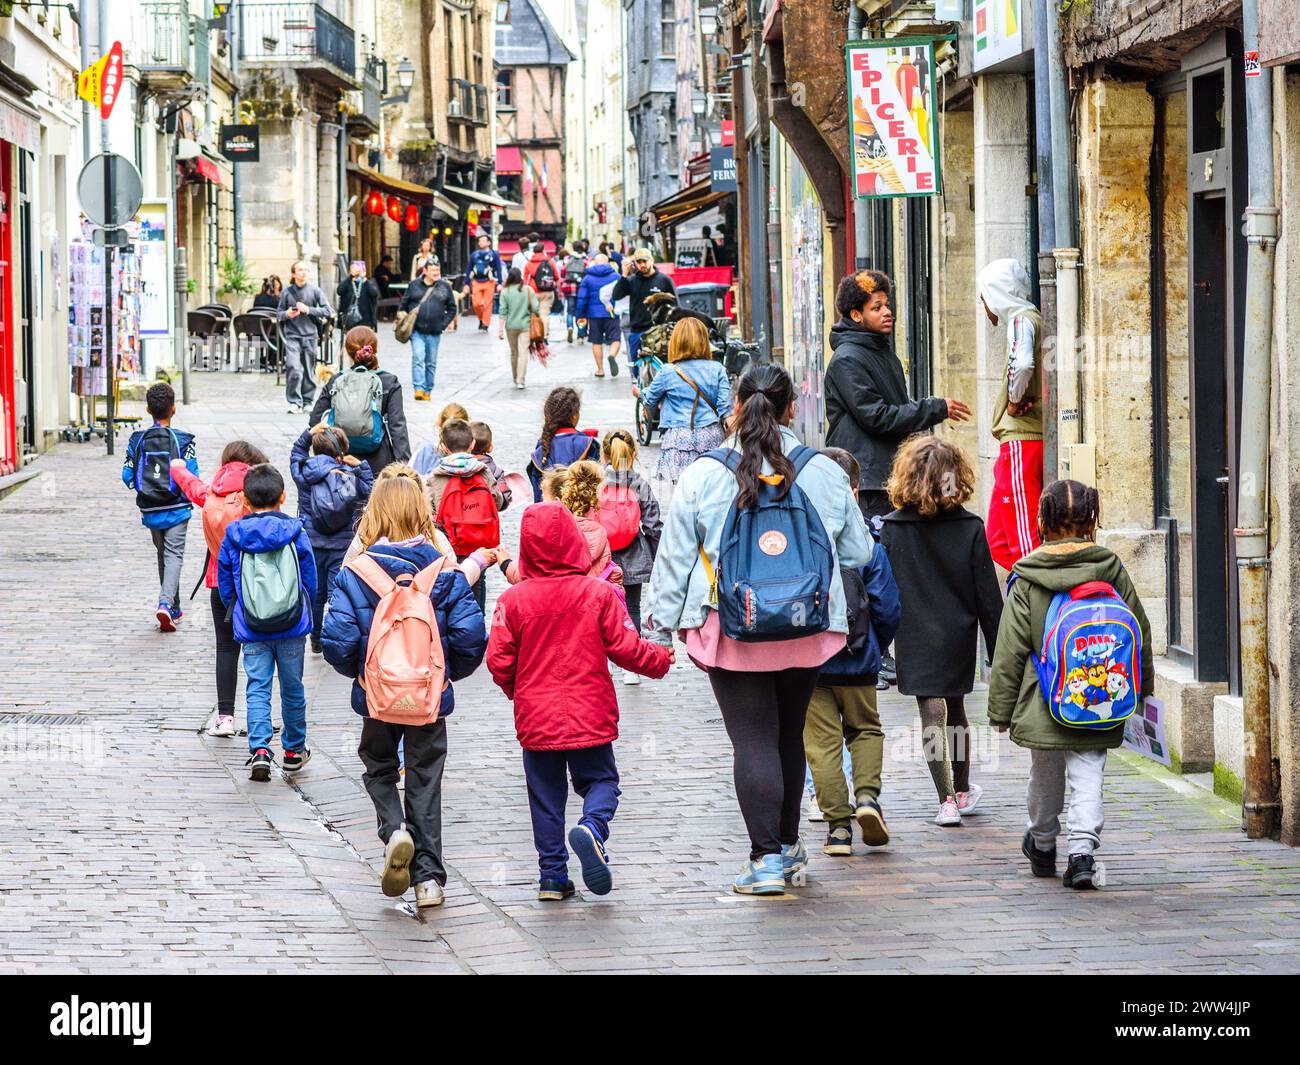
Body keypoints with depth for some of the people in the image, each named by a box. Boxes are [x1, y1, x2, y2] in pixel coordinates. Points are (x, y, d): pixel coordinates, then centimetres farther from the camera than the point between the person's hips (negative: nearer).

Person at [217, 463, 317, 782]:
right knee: (292, 688, 14)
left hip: (251, 628, 0)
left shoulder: (234, 535, -4)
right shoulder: (294, 532, -5)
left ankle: (259, 750, -14)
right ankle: (293, 751, 26)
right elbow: (310, 578, 3)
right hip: (292, 626, 0)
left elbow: (225, 583, 4)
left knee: (257, 688, 3)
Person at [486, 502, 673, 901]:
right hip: (590, 717, -1)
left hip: (536, 718, 1)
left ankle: (552, 875, 9)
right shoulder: (599, 593, -8)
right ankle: (592, 828, -20)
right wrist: (660, 659, 15)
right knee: (600, 780, 12)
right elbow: (625, 647, -5)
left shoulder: (513, 600, -6)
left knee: (546, 796, 11)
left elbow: (499, 661, -4)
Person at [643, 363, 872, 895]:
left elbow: (674, 557, -1)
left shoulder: (702, 477, -7)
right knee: (789, 734, 19)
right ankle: (788, 842, 33)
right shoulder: (825, 472, -2)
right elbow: (858, 553, 9)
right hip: (806, 632, 3)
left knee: (752, 740, -2)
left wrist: (659, 624, 7)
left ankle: (766, 857, -10)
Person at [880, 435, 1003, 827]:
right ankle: (963, 791, 33)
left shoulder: (892, 529, -7)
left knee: (932, 713, -3)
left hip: (915, 635, -2)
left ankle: (946, 800, -10)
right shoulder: (971, 528, -6)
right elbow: (987, 594, -3)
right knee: (956, 710, 18)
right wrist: (999, 651, 3)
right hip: (959, 636, 2)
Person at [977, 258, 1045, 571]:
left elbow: (1022, 364, -30)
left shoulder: (1021, 320, -11)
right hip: (1019, 441, 10)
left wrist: (1015, 400, -14)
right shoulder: (1030, 319, 19)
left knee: (1023, 539, -9)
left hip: (1022, 442, -10)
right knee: (998, 543, 12)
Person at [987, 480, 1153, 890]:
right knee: (1087, 775, 1)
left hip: (1043, 700, 0)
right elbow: (1138, 630, 7)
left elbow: (1010, 651, -4)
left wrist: (1001, 708, 4)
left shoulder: (1027, 580, -7)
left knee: (1045, 777, 16)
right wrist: (1142, 683, 22)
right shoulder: (1111, 570, -3)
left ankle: (1042, 845, 35)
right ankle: (1082, 851, -15)